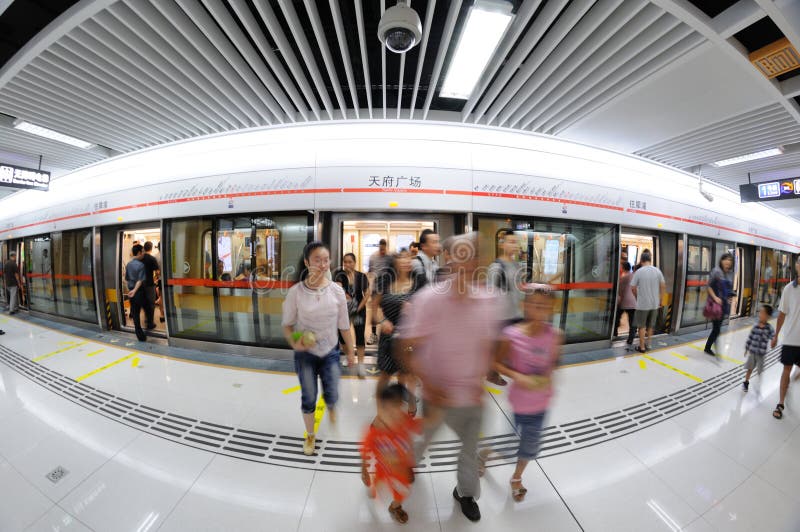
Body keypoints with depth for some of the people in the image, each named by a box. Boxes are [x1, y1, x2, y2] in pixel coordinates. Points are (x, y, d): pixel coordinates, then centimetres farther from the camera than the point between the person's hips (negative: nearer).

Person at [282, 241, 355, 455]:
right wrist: (294, 343, -23)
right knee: (308, 398, 15)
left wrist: (350, 352, 3)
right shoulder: (295, 292, -18)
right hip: (305, 353, 0)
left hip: (330, 352, 1)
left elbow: (344, 325, -5)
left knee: (332, 396, 12)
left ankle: (331, 408, 53)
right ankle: (310, 435, 48)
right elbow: (287, 324, -4)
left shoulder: (336, 290, -14)